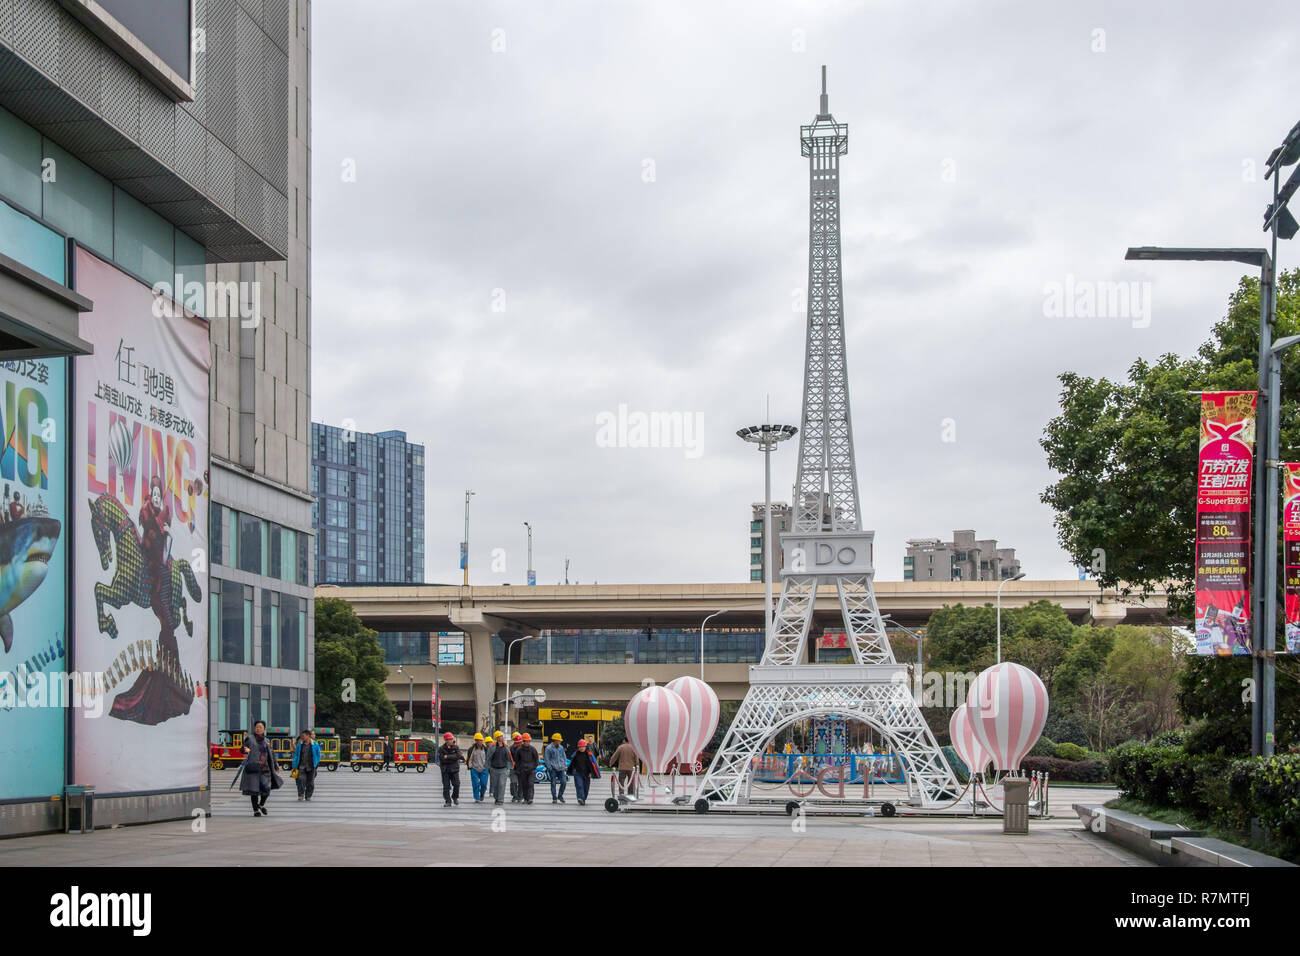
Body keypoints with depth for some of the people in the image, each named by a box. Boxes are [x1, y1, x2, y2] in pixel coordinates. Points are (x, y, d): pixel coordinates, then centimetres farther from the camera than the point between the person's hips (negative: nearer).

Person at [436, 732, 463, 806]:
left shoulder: (455, 748, 4)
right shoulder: (441, 749, -1)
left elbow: (458, 756, -11)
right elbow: (442, 759, -13)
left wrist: (448, 757, -16)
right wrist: (452, 758, -15)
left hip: (454, 770, 1)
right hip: (445, 770, -1)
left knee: (456, 785, -5)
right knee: (446, 786, -2)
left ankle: (455, 797, 20)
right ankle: (448, 801, 6)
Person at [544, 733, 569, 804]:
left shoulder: (561, 747, 13)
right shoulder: (549, 748, -4)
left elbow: (564, 757, 20)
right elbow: (546, 758, -4)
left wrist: (565, 766, 12)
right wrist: (549, 767, -9)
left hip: (561, 768, 4)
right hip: (553, 768, -4)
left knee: (563, 782, -4)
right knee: (553, 783, -2)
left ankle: (560, 796, 13)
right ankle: (554, 798, 5)